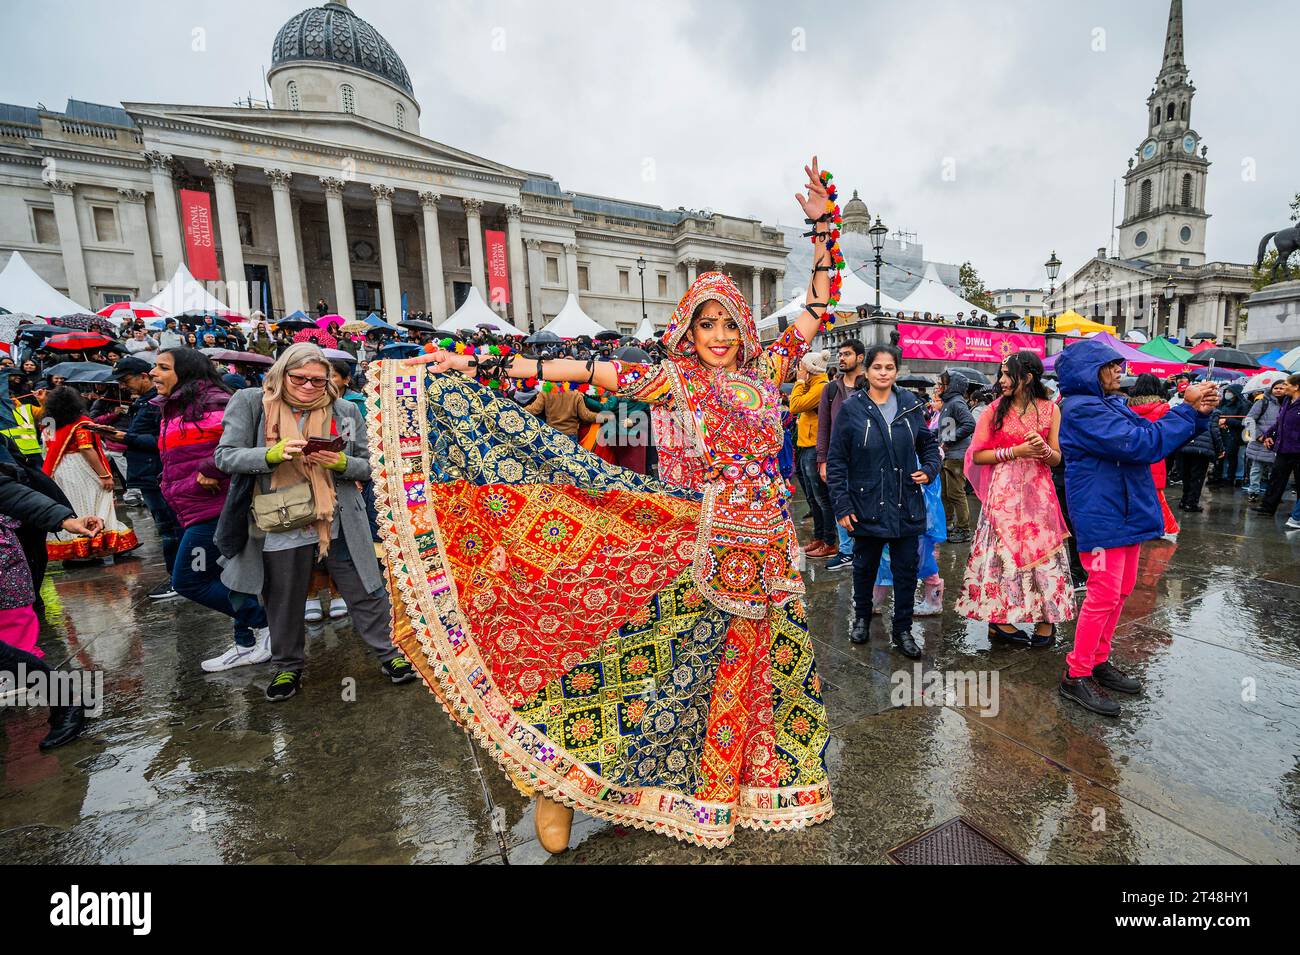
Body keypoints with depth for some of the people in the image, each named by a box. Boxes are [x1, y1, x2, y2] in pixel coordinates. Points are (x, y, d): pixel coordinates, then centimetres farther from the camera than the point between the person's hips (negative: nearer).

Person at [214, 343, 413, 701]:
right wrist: (273, 453, -23)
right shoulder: (252, 404, -2)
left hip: (339, 524, 0)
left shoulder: (345, 411, 0)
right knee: (284, 601, 18)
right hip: (281, 529, 0)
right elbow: (225, 456, -6)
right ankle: (288, 665, 41)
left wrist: (341, 463, -19)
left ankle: (387, 652, 29)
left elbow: (367, 467, 3)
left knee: (366, 592, 8)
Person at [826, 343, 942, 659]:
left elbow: (929, 445, 17)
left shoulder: (911, 406, 3)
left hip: (907, 506, 2)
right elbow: (836, 461, -5)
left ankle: (902, 630, 27)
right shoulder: (851, 409, -5)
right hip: (866, 506, -2)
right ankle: (862, 617, 38)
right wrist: (842, 506, -9)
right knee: (865, 567, 15)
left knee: (906, 570, 9)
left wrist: (930, 469, -5)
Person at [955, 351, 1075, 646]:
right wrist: (1015, 451, -13)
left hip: (1038, 492, 2)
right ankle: (999, 617, 11)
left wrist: (1043, 449, -13)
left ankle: (1046, 619, 15)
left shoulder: (1050, 410, 5)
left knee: (1042, 551, 3)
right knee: (1003, 552, 1)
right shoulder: (995, 410, 1)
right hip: (1004, 492, -1)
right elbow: (977, 455, -3)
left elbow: (1057, 458, 8)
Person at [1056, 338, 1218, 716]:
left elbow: (1155, 436, 14)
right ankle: (1076, 675, 5)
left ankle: (1099, 660, 28)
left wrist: (1197, 413, -1)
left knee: (1120, 592, 16)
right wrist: (1187, 408, -12)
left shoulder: (1111, 404, 12)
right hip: (1100, 518, -9)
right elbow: (1141, 444, -21)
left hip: (1126, 512, 9)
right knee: (1104, 596, -5)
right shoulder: (1082, 409, -16)